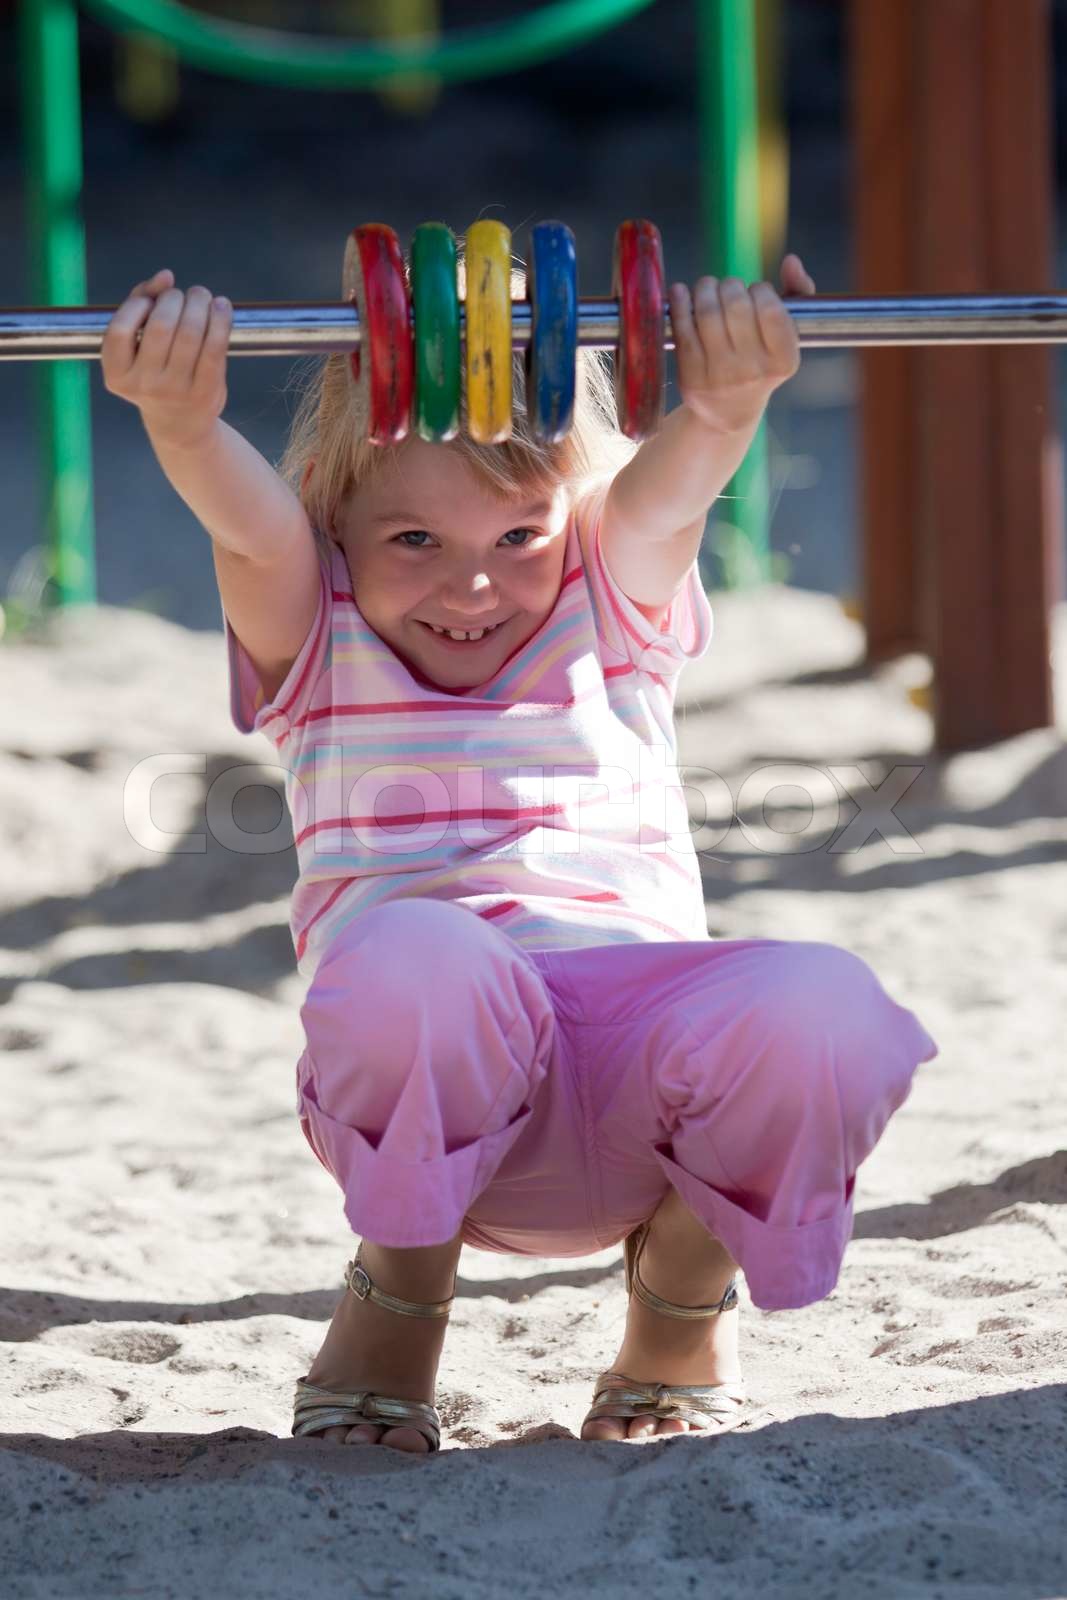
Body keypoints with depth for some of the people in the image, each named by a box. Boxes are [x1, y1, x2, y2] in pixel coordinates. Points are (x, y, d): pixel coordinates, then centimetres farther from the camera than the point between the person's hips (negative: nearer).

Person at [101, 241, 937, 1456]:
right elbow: (251, 529, -10)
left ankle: (681, 1306, 3)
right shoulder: (319, 648, 13)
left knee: (820, 1008, -30)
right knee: (408, 953, -36)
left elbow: (662, 499, -8)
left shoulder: (615, 615, 15)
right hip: (428, 1085, -2)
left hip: (644, 1059, 2)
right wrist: (183, 423, -33)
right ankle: (398, 1295, -4)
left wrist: (722, 405, -32)